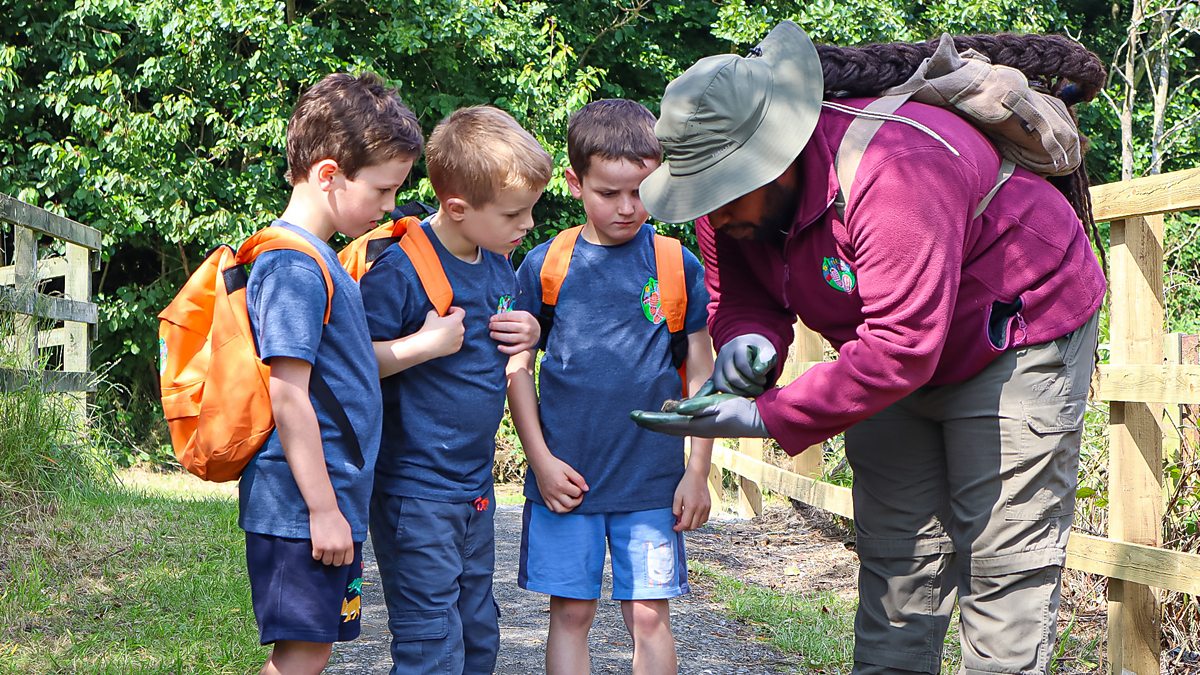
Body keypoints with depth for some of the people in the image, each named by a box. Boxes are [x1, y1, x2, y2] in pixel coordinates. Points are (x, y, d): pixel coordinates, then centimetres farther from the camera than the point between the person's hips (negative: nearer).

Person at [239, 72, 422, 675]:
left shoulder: (318, 260, 15)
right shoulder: (294, 266, -16)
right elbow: (288, 395, -20)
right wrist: (323, 508, -19)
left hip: (327, 503, 10)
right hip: (305, 509, -10)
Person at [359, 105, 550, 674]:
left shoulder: (500, 266, 8)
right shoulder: (400, 268, -17)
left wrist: (528, 337, 3)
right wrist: (426, 343, -24)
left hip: (475, 487, 8)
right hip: (415, 493, -8)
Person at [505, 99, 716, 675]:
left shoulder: (678, 266, 1)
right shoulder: (544, 265, 0)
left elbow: (700, 375, 6)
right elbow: (518, 368, 5)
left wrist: (698, 471, 2)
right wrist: (540, 459, -3)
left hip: (652, 479, 0)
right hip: (565, 476, 0)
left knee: (649, 616, 2)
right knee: (570, 611, 6)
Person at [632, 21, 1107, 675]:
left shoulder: (893, 174, -39)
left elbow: (899, 350, -40)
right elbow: (740, 293, 0)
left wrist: (767, 417, -38)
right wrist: (748, 339, -26)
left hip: (1017, 338, -8)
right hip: (901, 357, 8)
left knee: (1001, 563, -9)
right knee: (894, 555, 9)